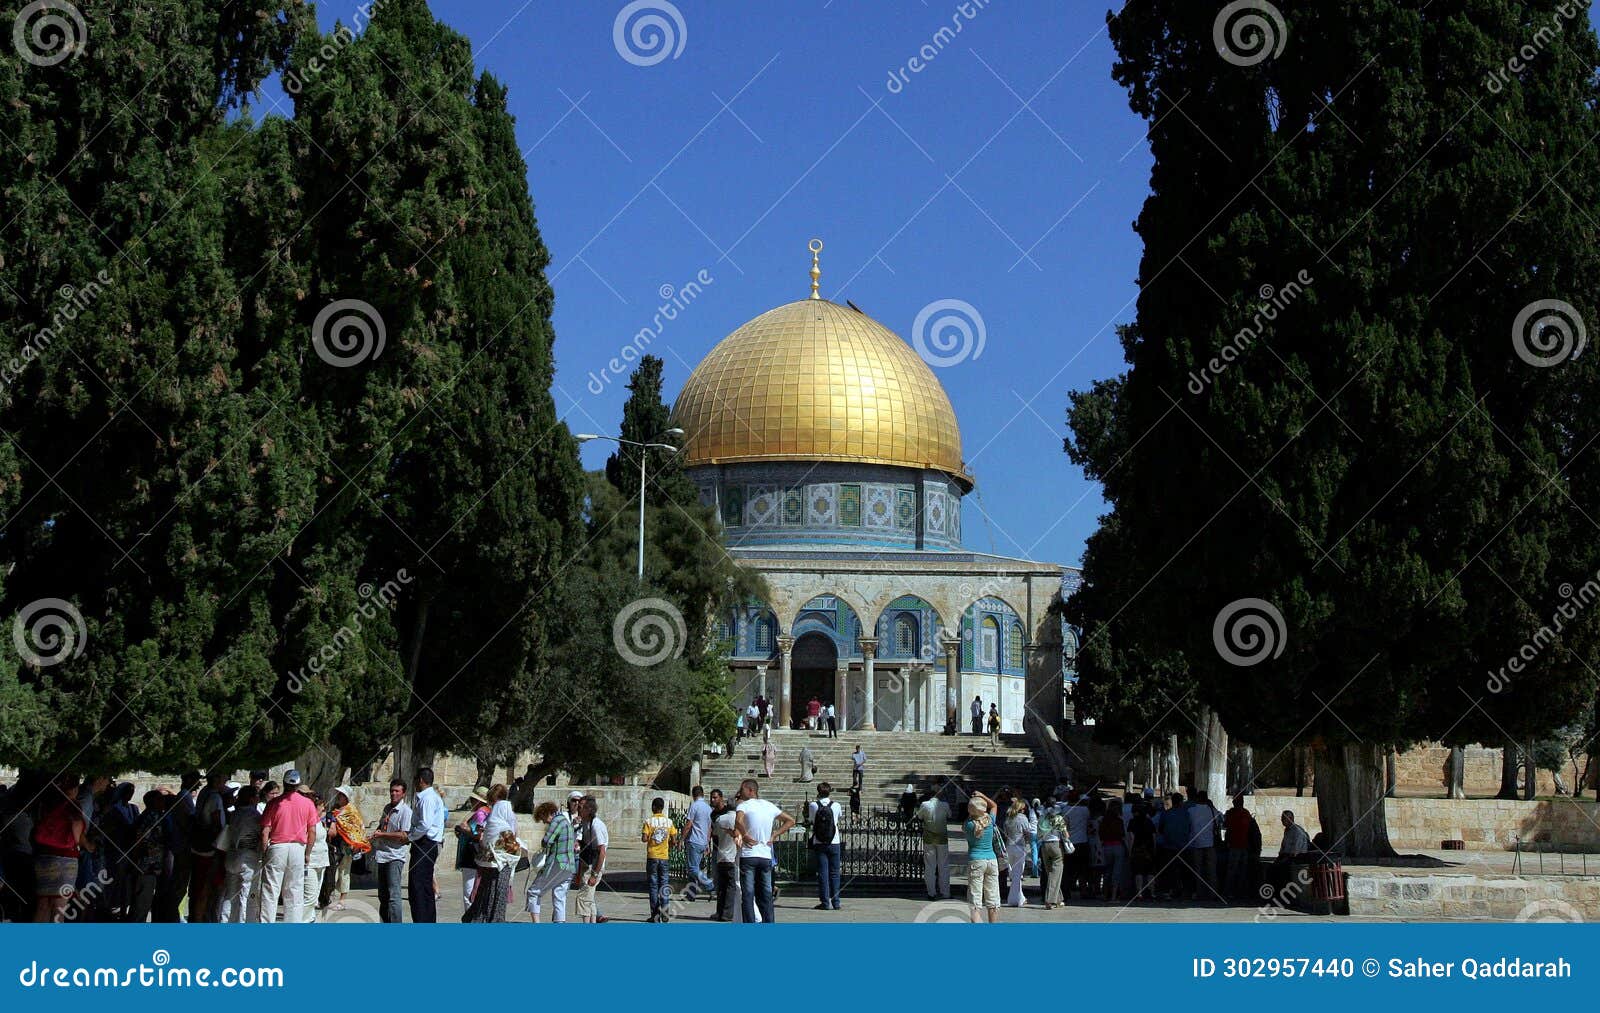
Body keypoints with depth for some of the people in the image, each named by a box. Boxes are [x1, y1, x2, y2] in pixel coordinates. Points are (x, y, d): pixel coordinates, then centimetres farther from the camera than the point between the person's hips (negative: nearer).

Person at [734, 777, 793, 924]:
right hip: (766, 855, 5)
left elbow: (738, 821, -28)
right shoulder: (769, 806, 12)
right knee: (765, 895, 11)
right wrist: (774, 836, 14)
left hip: (748, 855, -5)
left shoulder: (744, 805, -6)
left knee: (747, 895, -1)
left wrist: (745, 835, -13)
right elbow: (790, 820, 19)